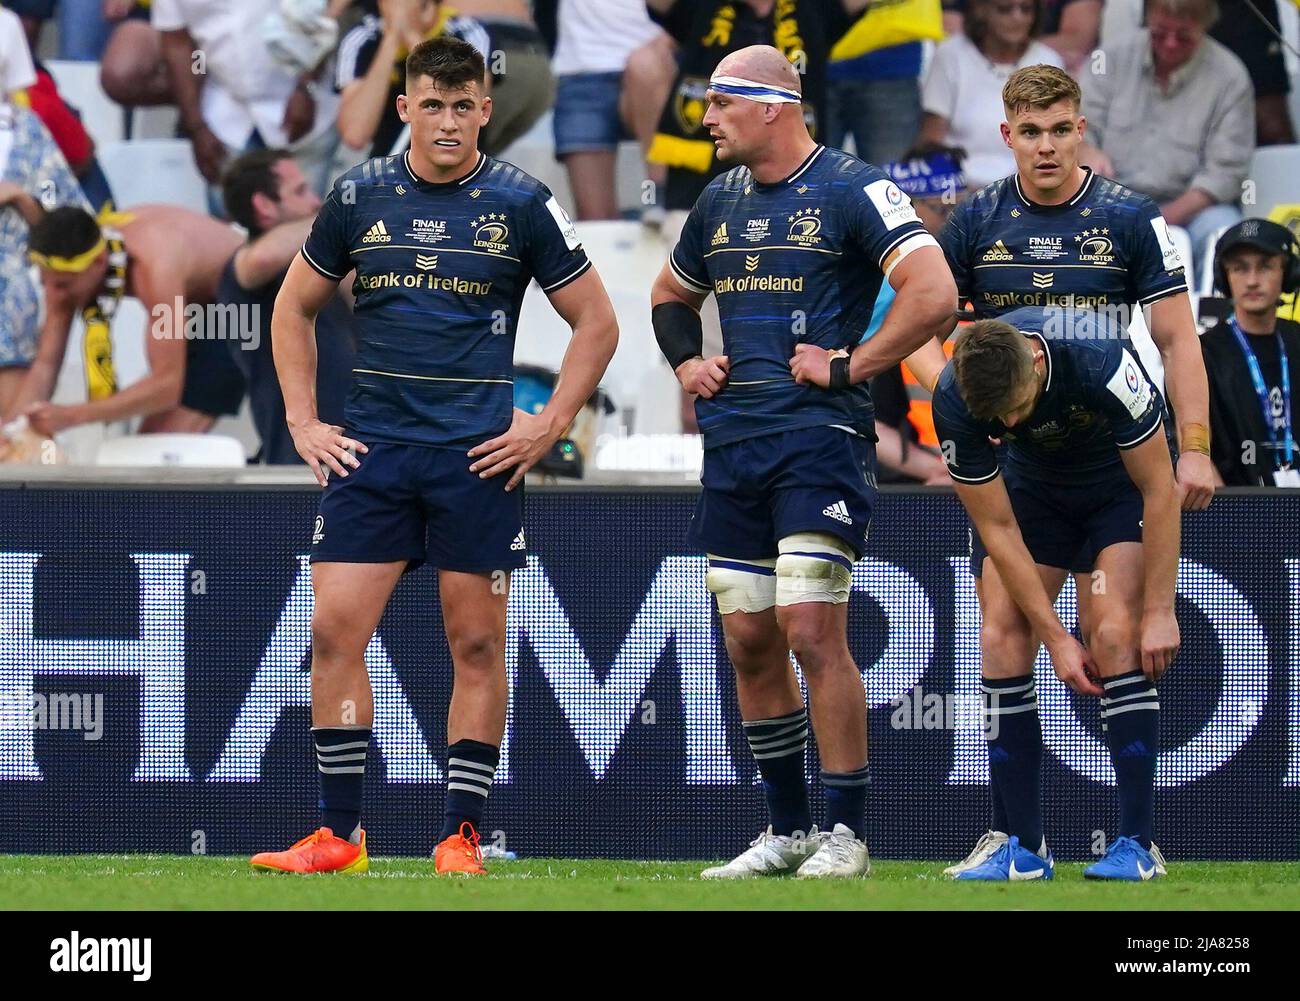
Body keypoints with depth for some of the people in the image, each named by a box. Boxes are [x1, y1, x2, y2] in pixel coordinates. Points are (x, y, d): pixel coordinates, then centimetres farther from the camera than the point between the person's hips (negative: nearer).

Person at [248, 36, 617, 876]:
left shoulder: (522, 206, 0)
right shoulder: (359, 198, 6)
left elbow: (597, 323, 7)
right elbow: (295, 309, 17)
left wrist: (549, 427, -1)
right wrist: (304, 421, 8)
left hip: (478, 456, -2)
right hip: (372, 449, 2)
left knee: (477, 644, 0)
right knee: (335, 630, -5)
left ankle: (462, 838, 6)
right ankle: (339, 834, 2)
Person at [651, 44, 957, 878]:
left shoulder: (852, 190, -7)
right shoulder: (721, 201, 16)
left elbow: (934, 296, -17)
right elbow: (672, 296, 34)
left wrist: (848, 367, -14)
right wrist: (685, 362, 15)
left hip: (820, 440, -7)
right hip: (732, 445, 7)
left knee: (813, 629, -13)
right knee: (750, 642, 7)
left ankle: (847, 834, -8)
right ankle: (789, 832, 16)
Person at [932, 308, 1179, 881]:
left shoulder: (1100, 363, -38)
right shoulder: (954, 403, -29)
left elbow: (1159, 489, -27)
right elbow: (998, 530, -20)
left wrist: (1159, 612, -25)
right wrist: (1056, 639, -22)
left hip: (1121, 479, -3)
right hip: (1032, 484, 3)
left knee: (1115, 636, -21)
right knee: (1001, 640, -13)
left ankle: (1138, 846, -17)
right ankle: (1024, 850, -7)